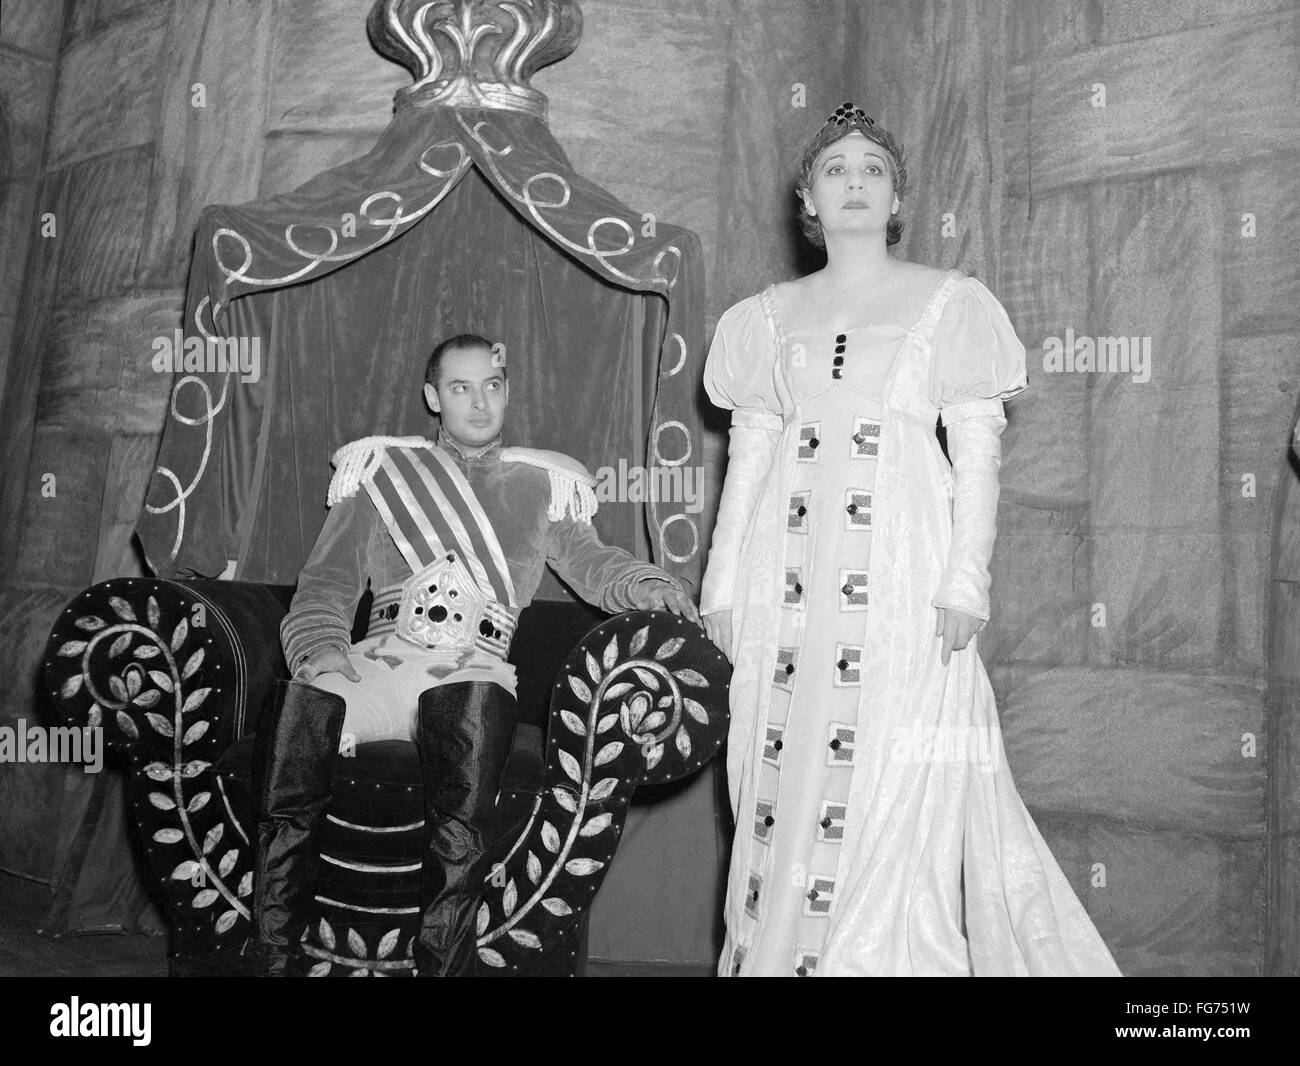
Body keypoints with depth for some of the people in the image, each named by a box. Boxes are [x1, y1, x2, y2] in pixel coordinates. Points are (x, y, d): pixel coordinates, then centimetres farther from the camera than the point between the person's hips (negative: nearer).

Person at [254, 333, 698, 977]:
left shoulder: (539, 485, 24)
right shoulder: (381, 471, 23)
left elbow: (589, 564, 14)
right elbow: (327, 583, 15)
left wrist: (644, 584, -9)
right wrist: (320, 650, -6)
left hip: (473, 666, 0)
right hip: (379, 657, 1)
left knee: (473, 705, -37)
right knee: (303, 704, -32)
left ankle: (441, 965, -32)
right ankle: (270, 959, -24)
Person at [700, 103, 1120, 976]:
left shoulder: (947, 301, 7)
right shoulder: (771, 316, 15)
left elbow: (978, 450, 1)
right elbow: (749, 454, 13)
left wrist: (967, 579, -9)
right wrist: (723, 582, 7)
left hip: (905, 574, -2)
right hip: (790, 579, 3)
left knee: (895, 785, -6)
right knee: (785, 779, 3)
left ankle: (891, 953, 6)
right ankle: (780, 951, 15)